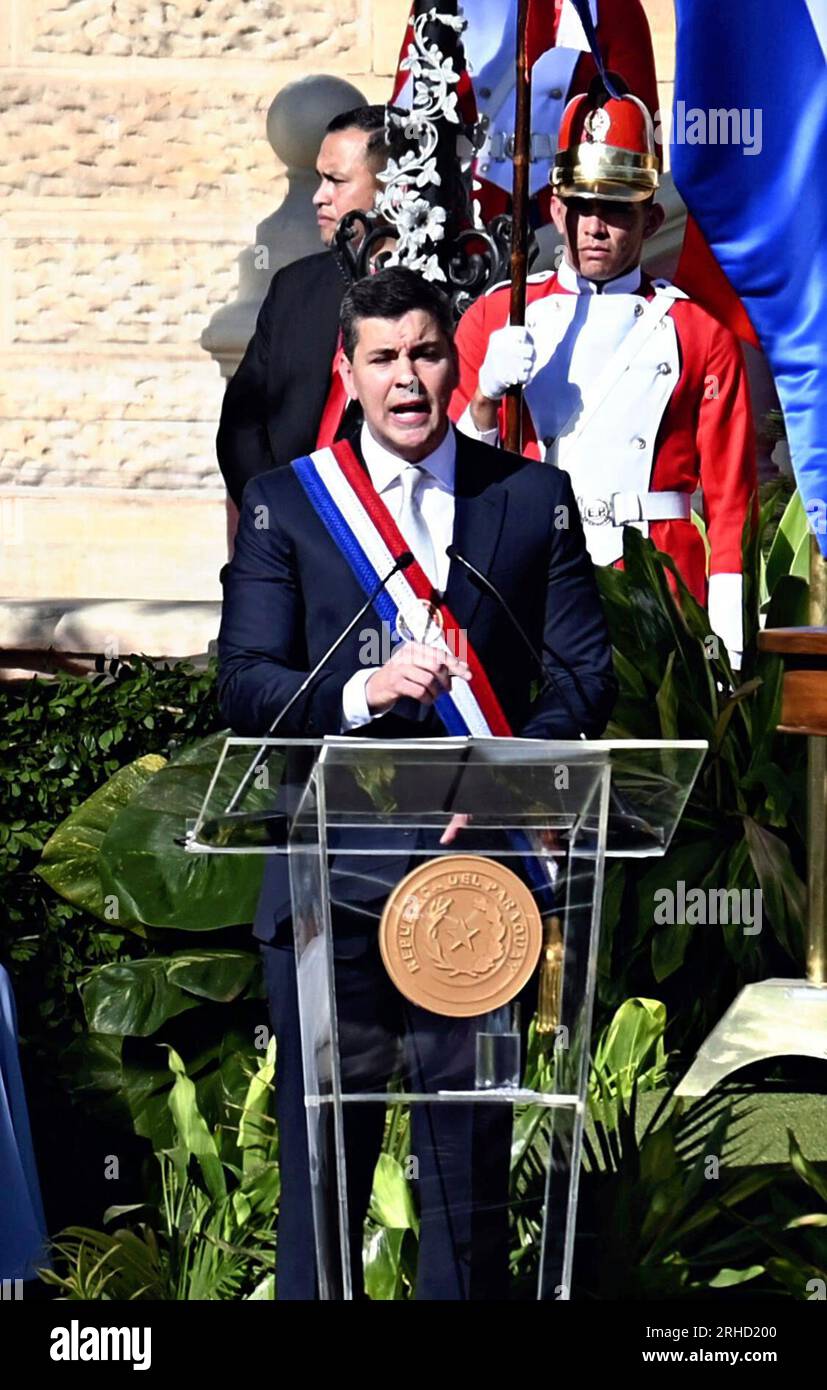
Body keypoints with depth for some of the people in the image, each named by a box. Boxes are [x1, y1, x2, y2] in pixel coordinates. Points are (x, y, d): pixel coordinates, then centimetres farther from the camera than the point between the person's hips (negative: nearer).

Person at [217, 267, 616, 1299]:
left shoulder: (535, 498, 7)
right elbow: (243, 683, -3)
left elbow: (586, 673, 5)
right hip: (331, 864, 0)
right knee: (322, 1130, 5)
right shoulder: (283, 504, 5)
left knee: (470, 1128, 7)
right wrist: (362, 692, -20)